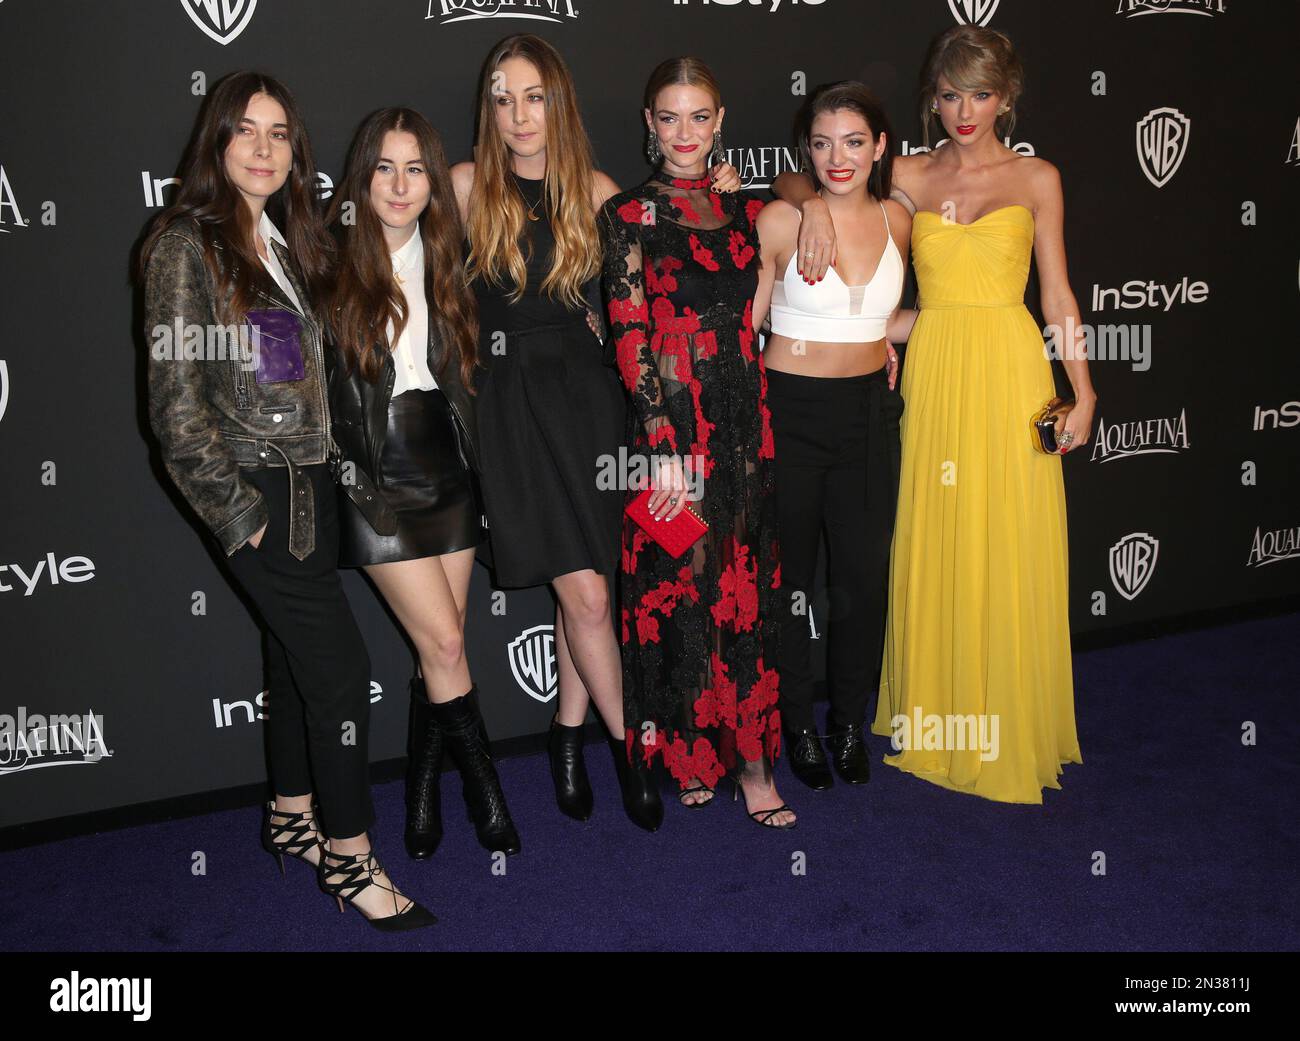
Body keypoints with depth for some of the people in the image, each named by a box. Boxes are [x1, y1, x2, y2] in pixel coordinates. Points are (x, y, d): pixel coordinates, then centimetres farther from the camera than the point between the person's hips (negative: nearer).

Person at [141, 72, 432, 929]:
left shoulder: (290, 240, 12)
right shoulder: (187, 246, -9)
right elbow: (178, 406, -13)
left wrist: (326, 469, 7)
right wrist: (240, 513, -13)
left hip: (310, 481, 7)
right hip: (255, 489, -7)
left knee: (298, 657, 15)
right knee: (340, 663, -7)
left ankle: (292, 817, 32)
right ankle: (350, 856, 8)